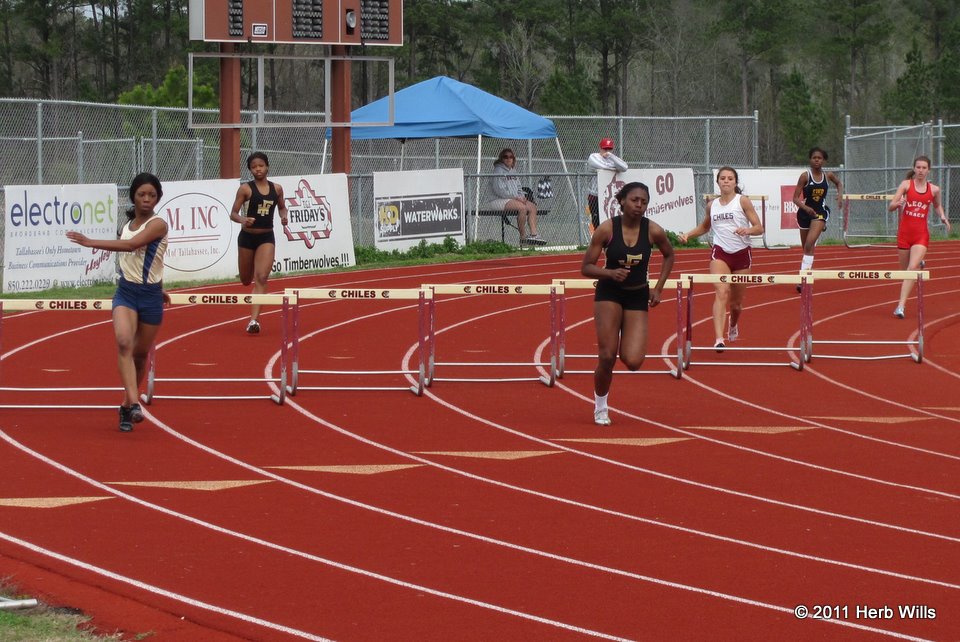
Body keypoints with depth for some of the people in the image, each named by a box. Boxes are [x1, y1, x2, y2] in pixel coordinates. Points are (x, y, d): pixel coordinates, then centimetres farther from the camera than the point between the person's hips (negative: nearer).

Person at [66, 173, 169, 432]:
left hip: (150, 295, -3)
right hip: (125, 292, 3)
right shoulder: (126, 226, 8)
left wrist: (92, 243, -32)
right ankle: (133, 404, -31)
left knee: (140, 353, 8)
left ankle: (127, 407, 27)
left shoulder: (157, 224, -12)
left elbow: (132, 245, -28)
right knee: (124, 341, -23)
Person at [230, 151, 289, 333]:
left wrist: (284, 216, -3)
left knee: (261, 278, -15)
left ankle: (254, 319, -18)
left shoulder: (276, 189, 2)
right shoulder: (246, 189, -7)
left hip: (267, 238, 1)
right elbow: (233, 214, -6)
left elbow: (282, 207, 19)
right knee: (246, 280, 12)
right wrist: (243, 220, -27)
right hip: (247, 236, -1)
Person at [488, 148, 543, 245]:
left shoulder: (513, 170, 21)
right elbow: (499, 190, -16)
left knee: (532, 206, -10)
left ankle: (533, 234, -18)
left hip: (516, 198, 9)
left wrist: (522, 196, 2)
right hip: (500, 200, -9)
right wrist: (516, 197, -17)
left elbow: (519, 187, 26)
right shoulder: (498, 171, -6)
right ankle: (523, 237, -23)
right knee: (522, 207, -30)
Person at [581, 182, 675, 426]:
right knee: (607, 357, -9)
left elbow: (669, 255, 13)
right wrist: (611, 272, -28)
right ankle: (600, 408, 16)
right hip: (609, 293, -1)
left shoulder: (653, 231, -9)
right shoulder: (607, 229, -14)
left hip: (638, 297, 1)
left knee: (633, 361, -12)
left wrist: (658, 288, 5)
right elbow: (586, 268, -9)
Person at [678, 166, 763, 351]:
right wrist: (688, 235, 11)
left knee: (736, 301, 12)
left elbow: (759, 228, -5)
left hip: (741, 253, -1)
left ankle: (733, 325, 47)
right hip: (720, 253, 1)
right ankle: (719, 339, -31)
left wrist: (747, 230, -26)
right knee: (722, 293, -21)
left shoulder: (742, 201, -1)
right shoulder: (712, 205, 9)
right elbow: (704, 227, 28)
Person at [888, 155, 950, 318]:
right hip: (904, 232, 1)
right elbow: (891, 206, -5)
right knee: (905, 270, 12)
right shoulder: (906, 184, -1)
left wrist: (943, 216, 4)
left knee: (912, 268, -18)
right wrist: (898, 203, -28)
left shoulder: (934, 189, 3)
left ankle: (901, 306, -20)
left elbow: (937, 205, 24)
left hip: (921, 235, -1)